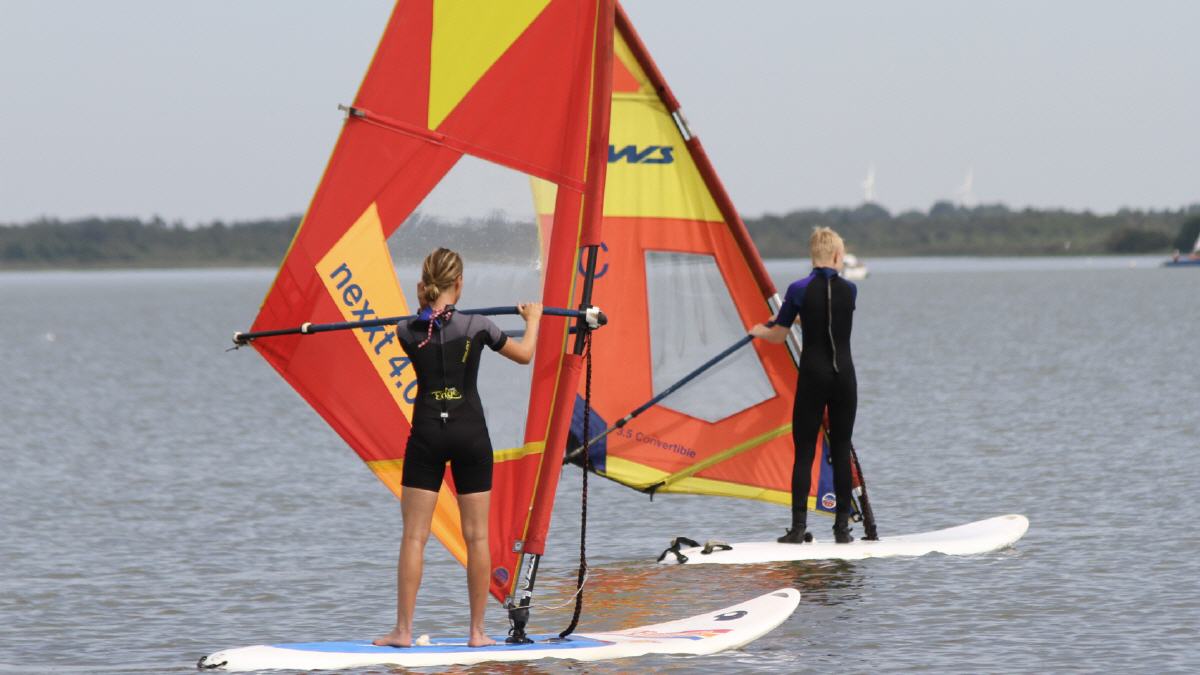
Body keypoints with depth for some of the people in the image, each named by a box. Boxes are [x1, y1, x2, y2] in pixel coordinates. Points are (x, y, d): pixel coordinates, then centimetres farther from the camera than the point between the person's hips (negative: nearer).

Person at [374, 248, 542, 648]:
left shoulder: (409, 331, -2)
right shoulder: (476, 326, -6)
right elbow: (524, 355, 9)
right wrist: (533, 320, 29)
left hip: (426, 435, 1)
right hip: (470, 434, -1)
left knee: (414, 535, 2)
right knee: (477, 536, 6)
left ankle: (403, 630, -2)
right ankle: (477, 632, 7)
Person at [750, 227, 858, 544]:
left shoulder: (799, 290, -6)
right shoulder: (850, 290, 2)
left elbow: (778, 336, 3)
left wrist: (759, 331, 26)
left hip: (813, 375, -2)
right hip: (844, 375, 2)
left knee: (804, 450, 1)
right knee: (841, 450, 7)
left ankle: (798, 527, -4)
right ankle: (842, 527, 6)